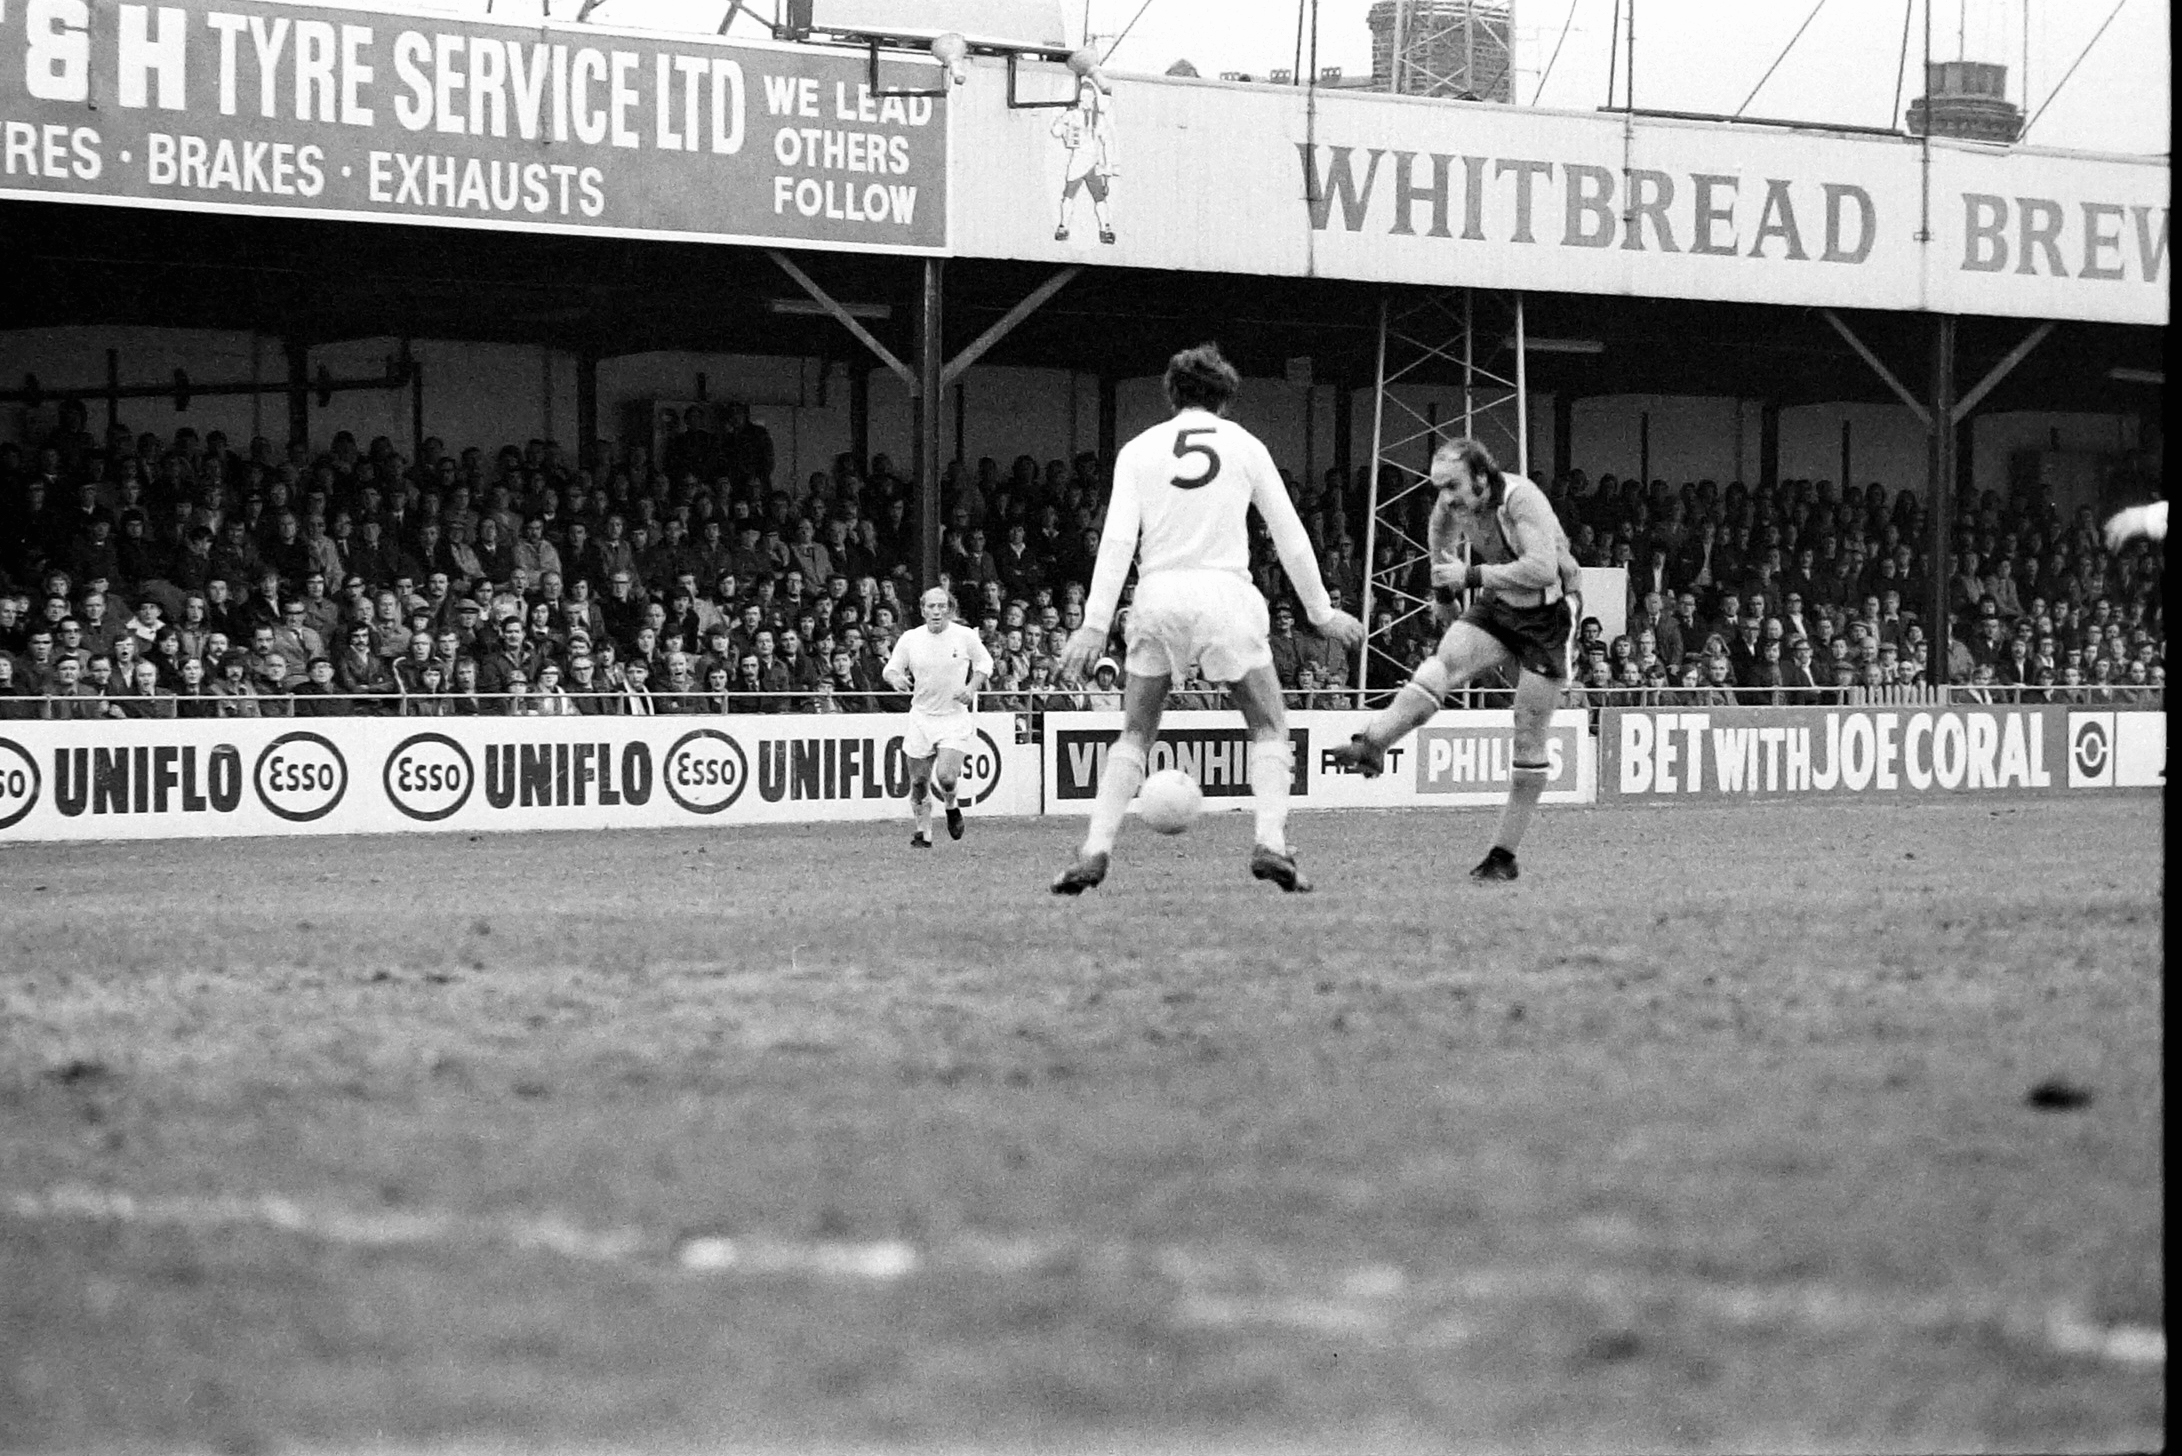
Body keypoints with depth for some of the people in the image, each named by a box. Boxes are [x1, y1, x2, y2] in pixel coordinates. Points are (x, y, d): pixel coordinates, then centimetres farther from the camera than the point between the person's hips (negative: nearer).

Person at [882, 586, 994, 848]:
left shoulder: (965, 636, -4)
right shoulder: (909, 639, -1)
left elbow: (984, 662, 11)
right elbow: (891, 669, 7)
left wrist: (972, 687, -5)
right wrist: (895, 678, -17)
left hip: (955, 717, -2)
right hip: (921, 716, 2)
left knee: (945, 776, -18)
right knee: (919, 782, 2)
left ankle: (951, 806, 16)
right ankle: (923, 832, 18)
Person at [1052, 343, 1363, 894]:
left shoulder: (1139, 451, 9)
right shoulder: (1245, 447, 9)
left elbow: (1117, 539, -2)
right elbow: (1290, 538, 11)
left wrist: (1095, 624, -5)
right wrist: (1321, 611, 20)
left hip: (1158, 597, 1)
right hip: (1226, 592, -1)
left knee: (1135, 734, 12)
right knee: (1270, 728, 10)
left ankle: (1096, 850, -2)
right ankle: (1271, 842, -10)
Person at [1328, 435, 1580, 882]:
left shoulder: (1520, 499, -29)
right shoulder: (1453, 502, -9)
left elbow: (1543, 569, -42)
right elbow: (1439, 527, 17)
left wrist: (1472, 576, -41)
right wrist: (1443, 593, 24)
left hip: (1548, 615, -5)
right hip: (1495, 608, 5)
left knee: (1528, 738, -4)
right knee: (1443, 664, -25)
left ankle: (1504, 854, 2)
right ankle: (1372, 745, -43)